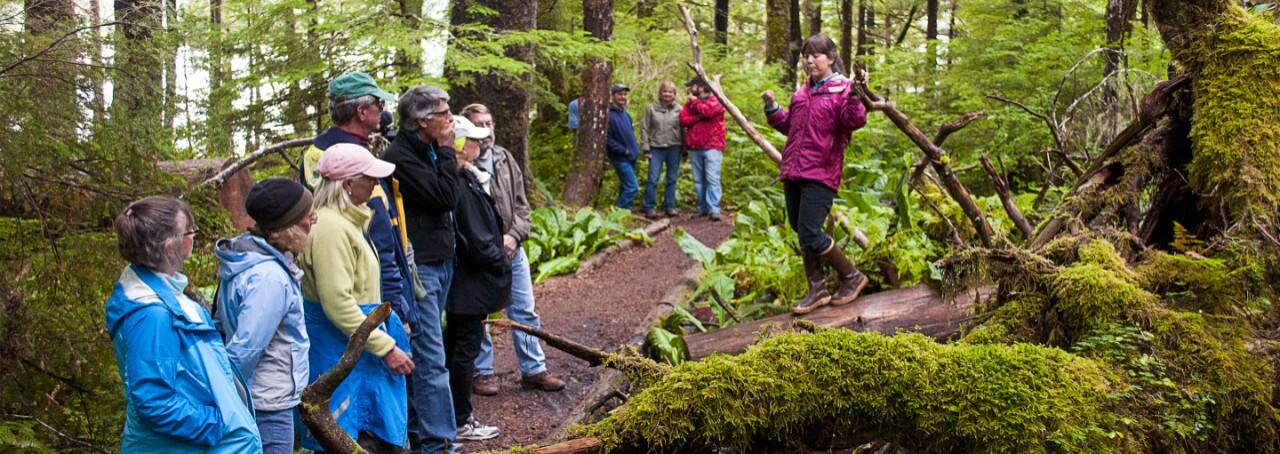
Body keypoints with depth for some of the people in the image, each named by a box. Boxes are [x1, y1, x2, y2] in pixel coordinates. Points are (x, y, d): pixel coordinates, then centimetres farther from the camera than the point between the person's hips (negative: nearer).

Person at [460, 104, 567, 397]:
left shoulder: (505, 159, 9)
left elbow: (521, 204, 10)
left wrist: (514, 235, -6)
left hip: (512, 251, 6)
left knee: (525, 312, 11)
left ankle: (534, 370, 22)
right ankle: (482, 372, 19)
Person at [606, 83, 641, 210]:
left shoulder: (625, 114, 11)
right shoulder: (609, 115, -16)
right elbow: (607, 139, -19)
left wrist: (635, 149, 9)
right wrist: (624, 151, -16)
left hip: (631, 157, 8)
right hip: (620, 158, -8)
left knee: (625, 186, 16)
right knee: (632, 187, -12)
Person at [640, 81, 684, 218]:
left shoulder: (678, 110, 5)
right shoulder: (651, 108, 2)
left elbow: (683, 130, 6)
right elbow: (644, 129, 3)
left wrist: (684, 149, 3)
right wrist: (645, 148, -4)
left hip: (674, 148, 1)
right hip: (656, 148, -1)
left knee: (672, 179, 7)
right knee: (653, 179, -4)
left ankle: (670, 206, 17)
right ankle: (649, 208, 3)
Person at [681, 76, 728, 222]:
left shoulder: (715, 101, 2)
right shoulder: (690, 103, 17)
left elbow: (707, 111, -19)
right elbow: (683, 119, 4)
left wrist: (695, 102, -2)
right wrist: (699, 117, -11)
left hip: (712, 147, -6)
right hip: (695, 147, 6)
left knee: (712, 179, -12)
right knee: (698, 180, 7)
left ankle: (714, 210, -15)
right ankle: (702, 208, 13)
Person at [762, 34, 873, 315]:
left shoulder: (842, 90, -5)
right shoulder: (802, 92, 18)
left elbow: (855, 121, -21)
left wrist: (854, 96, -37)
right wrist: (772, 108, 13)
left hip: (820, 176, -8)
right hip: (792, 173, 8)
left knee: (809, 235, -14)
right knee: (802, 234, 12)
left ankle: (852, 277, 7)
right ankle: (817, 290, 24)